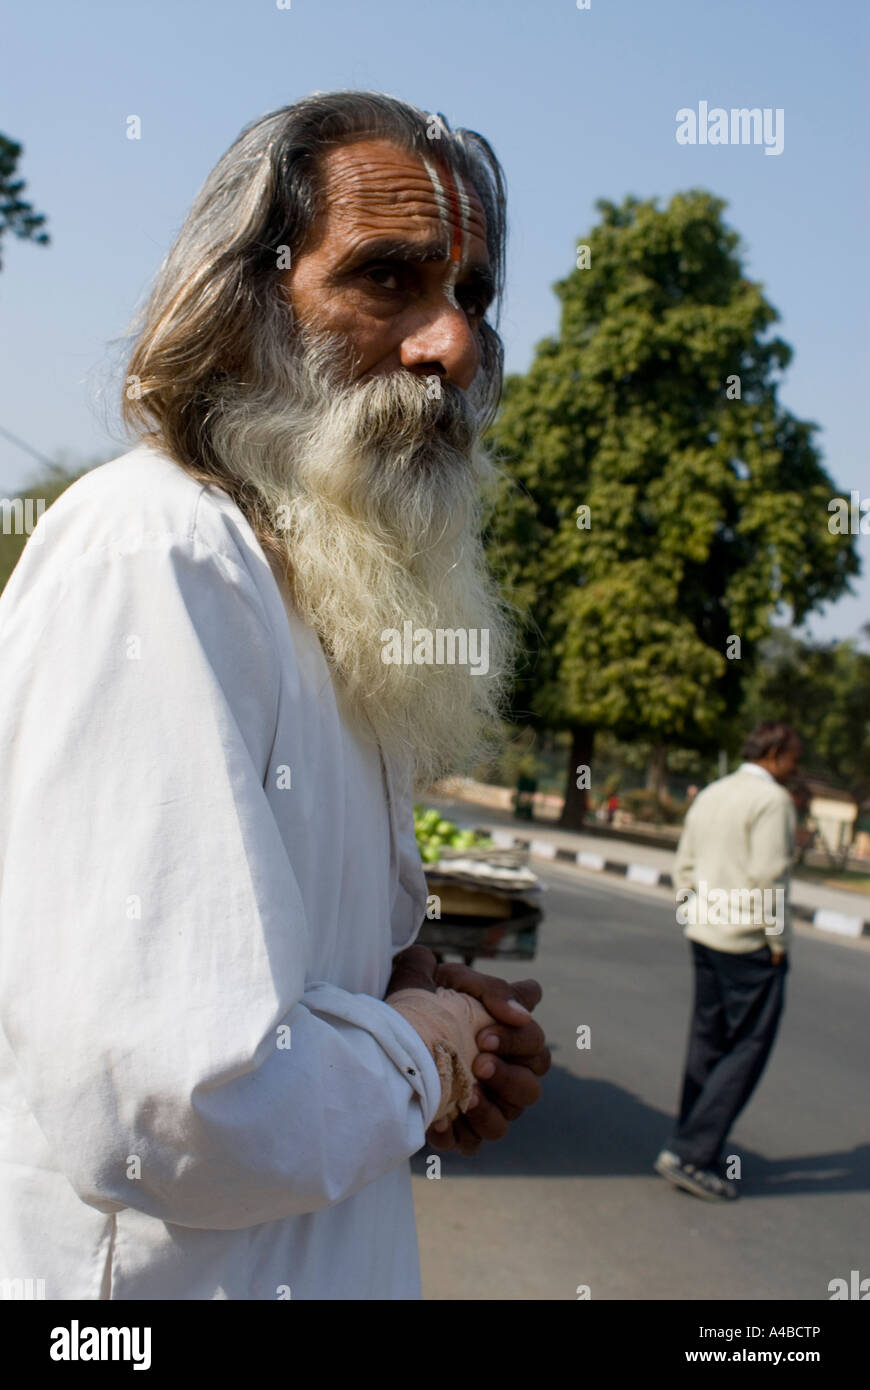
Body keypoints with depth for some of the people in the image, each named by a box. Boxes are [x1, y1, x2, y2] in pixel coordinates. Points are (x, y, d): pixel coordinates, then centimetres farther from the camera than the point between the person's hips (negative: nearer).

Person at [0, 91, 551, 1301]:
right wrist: (414, 1060, -14)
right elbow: (172, 1103, -33)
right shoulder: (155, 549, -23)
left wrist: (410, 983, 2)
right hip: (167, 1266, -9)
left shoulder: (330, 592, 9)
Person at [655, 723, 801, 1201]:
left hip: (704, 935, 9)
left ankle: (698, 1157, 19)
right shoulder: (772, 799, -11)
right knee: (747, 1051, -2)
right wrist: (777, 941, -11)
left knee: (707, 1044, 14)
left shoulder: (710, 795, 14)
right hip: (749, 945, -9)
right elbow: (767, 876, -18)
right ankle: (689, 1152, -6)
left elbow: (684, 865, 16)